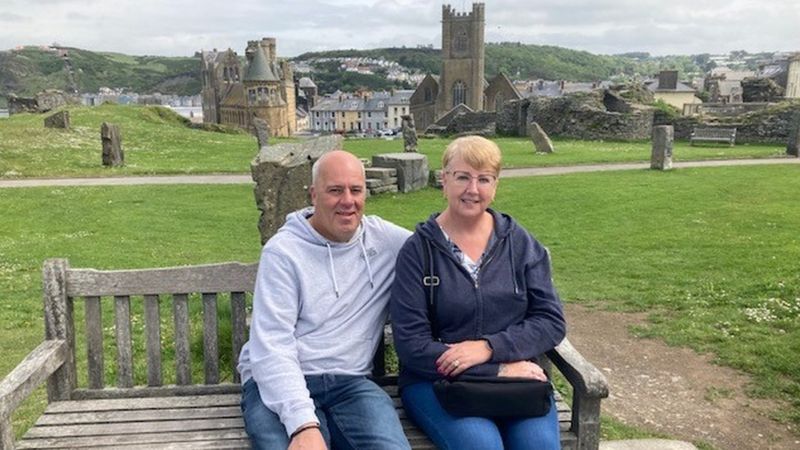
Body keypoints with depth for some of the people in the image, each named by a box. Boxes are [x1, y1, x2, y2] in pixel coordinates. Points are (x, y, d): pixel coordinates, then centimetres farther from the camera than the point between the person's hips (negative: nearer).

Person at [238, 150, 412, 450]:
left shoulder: (383, 238, 7)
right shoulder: (283, 250, -5)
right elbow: (272, 346, -12)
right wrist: (303, 423, -24)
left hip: (348, 383, 3)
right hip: (279, 383, -2)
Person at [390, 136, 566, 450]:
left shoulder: (520, 243, 8)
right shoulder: (418, 250, -1)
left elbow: (552, 321, 4)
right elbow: (411, 345, -7)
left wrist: (489, 348, -13)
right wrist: (499, 371, -14)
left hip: (516, 376, 2)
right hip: (437, 379, -2)